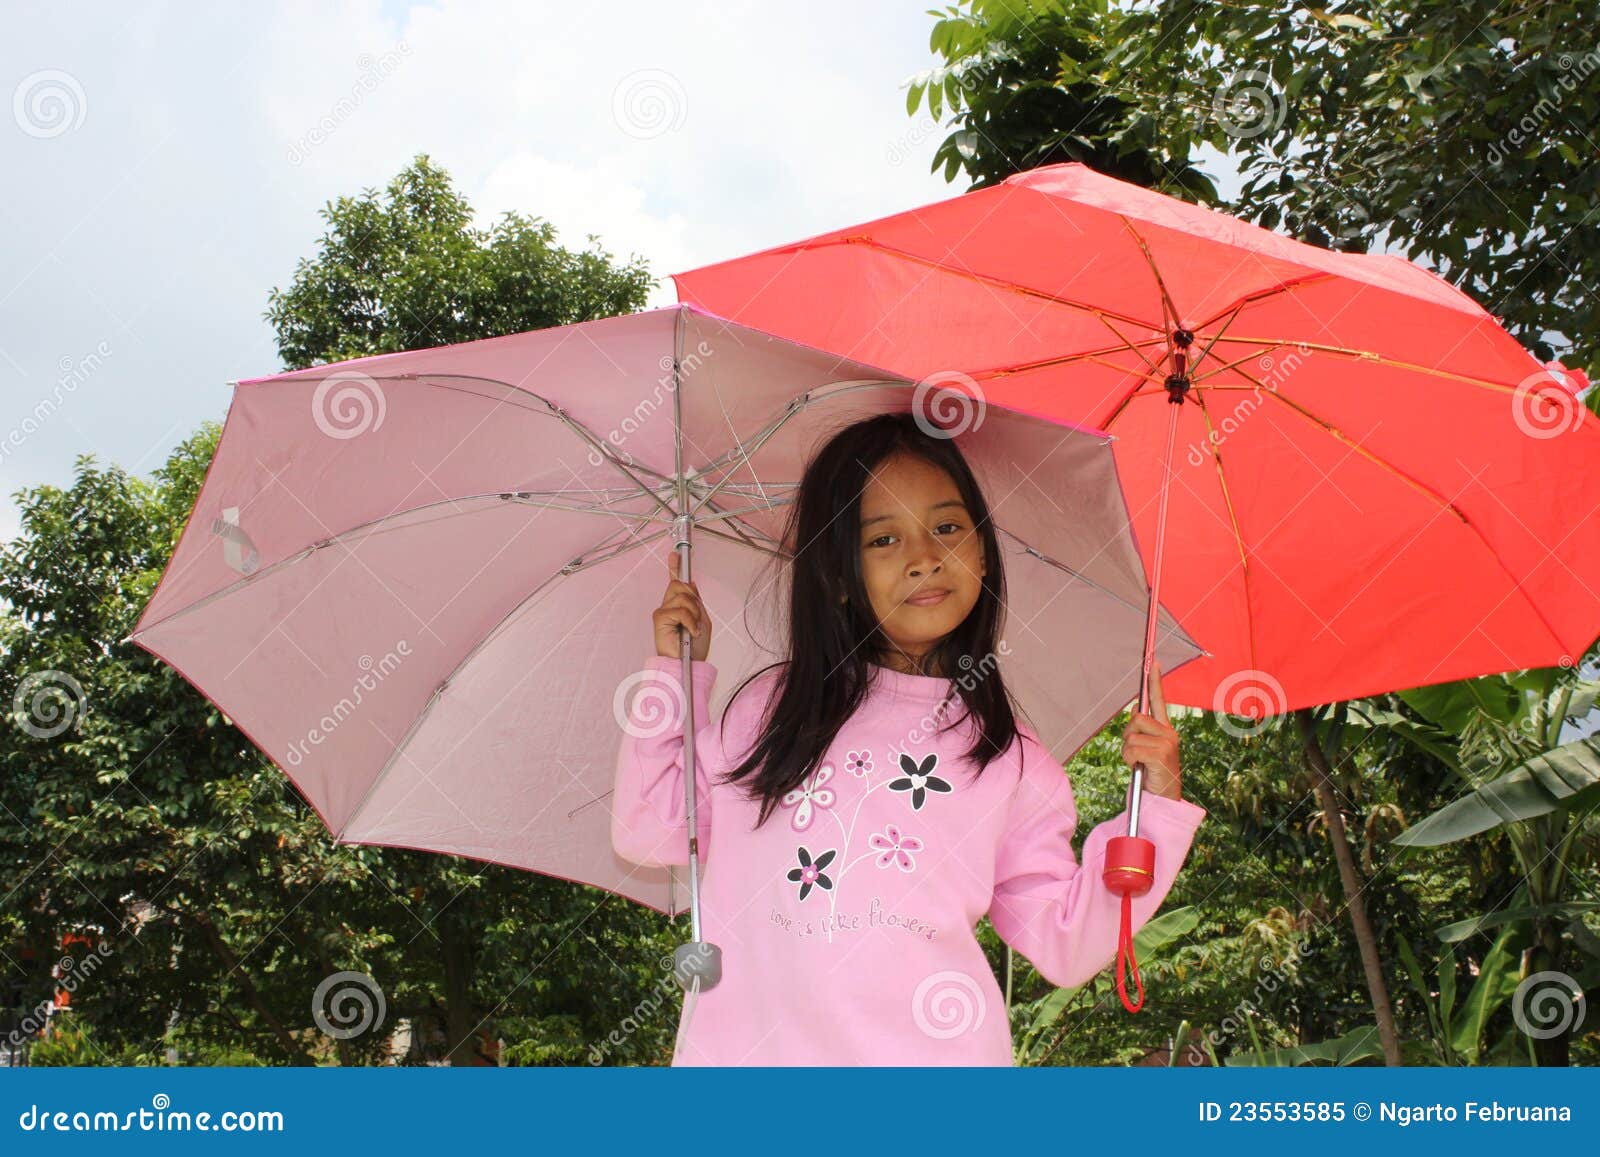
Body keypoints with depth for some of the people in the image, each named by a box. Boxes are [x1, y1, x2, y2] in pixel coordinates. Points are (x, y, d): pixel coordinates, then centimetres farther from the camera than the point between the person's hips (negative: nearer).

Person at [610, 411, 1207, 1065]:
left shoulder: (1010, 763, 9)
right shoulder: (773, 708, 10)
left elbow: (1065, 947, 8)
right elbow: (648, 831, 9)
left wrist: (1156, 805, 1)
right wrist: (678, 670, 7)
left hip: (930, 1054, -2)